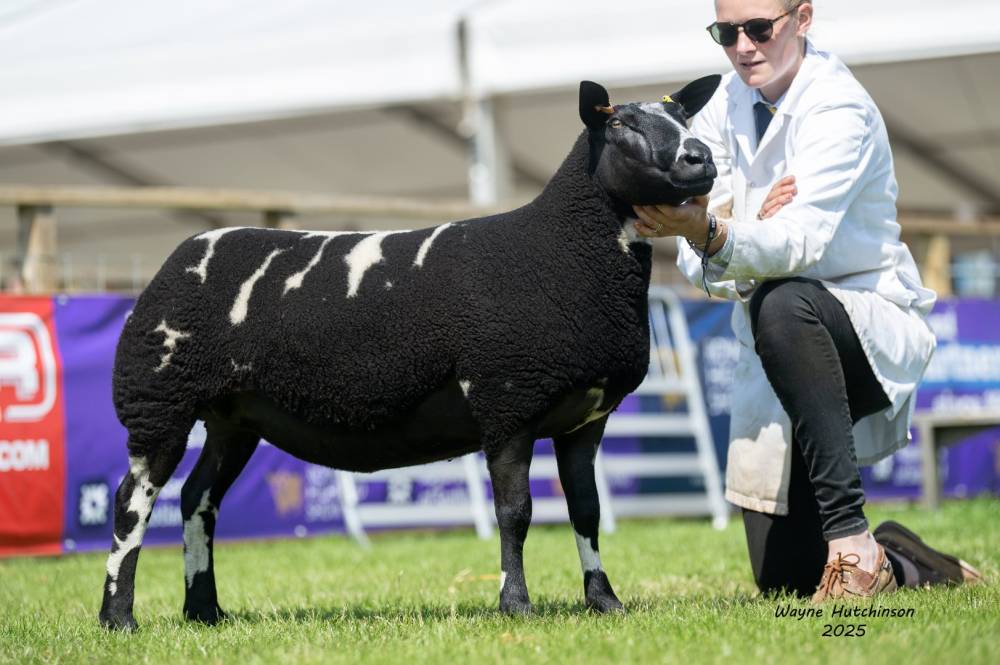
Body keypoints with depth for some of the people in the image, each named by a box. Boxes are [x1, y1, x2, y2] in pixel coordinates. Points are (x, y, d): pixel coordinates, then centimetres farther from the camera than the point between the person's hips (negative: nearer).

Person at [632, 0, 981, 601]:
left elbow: (799, 242, -32)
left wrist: (712, 234, -49)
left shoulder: (838, 109, -16)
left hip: (875, 330, -6)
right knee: (783, 578, -1)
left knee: (782, 303, -42)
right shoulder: (725, 107, 3)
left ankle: (852, 540, -38)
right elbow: (703, 267, -4)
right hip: (777, 353, 6)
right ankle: (911, 566, 31)